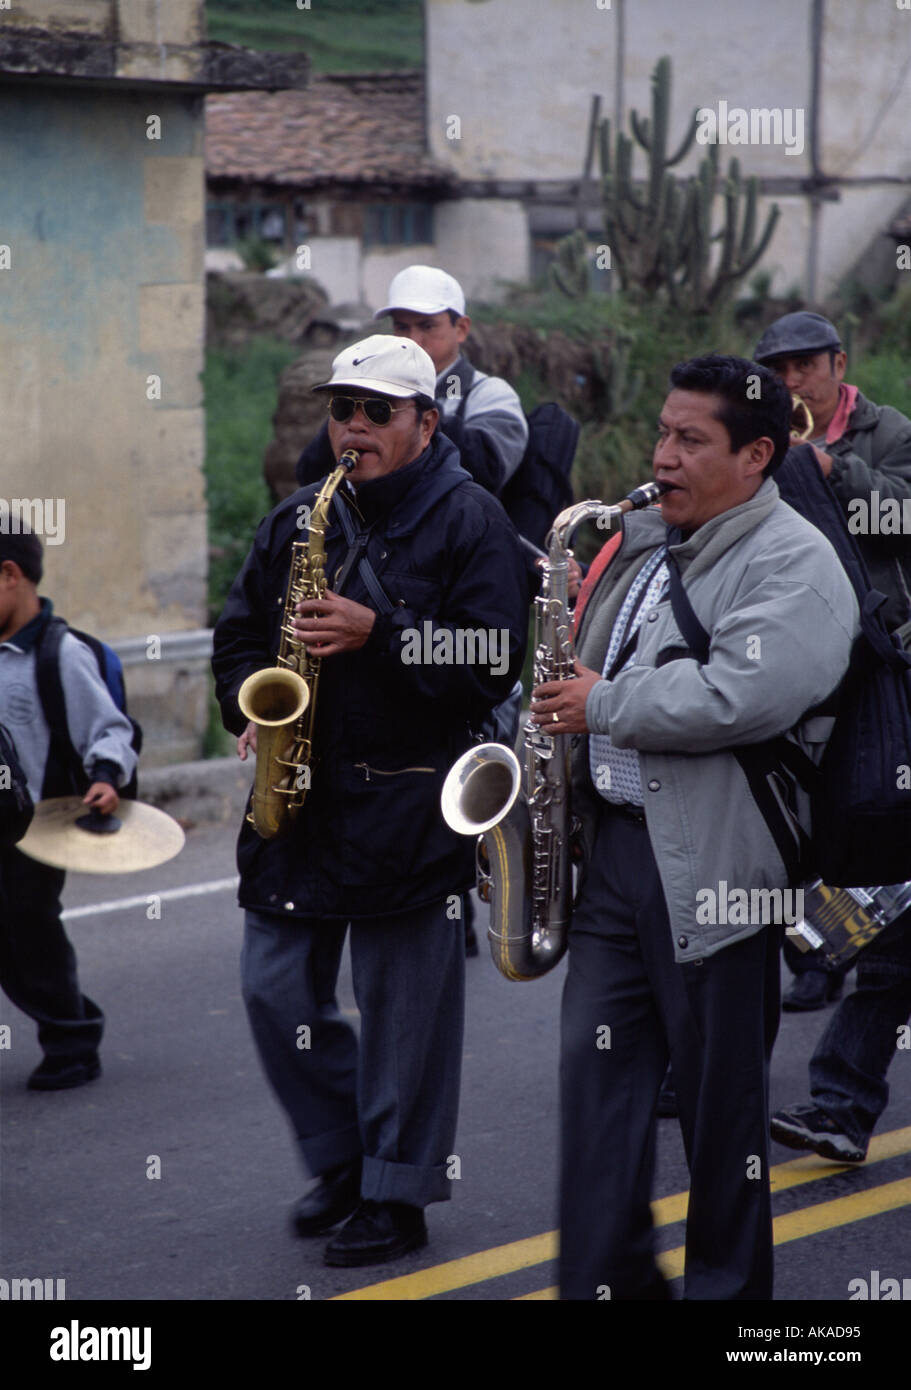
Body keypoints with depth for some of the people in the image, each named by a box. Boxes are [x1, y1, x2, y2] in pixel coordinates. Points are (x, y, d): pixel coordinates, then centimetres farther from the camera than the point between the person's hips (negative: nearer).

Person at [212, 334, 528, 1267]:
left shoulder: (469, 521, -4)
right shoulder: (295, 522, 12)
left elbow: (491, 662, -13)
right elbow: (239, 629, 21)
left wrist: (380, 633, -21)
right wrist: (251, 708, 2)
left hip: (410, 802, -5)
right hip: (299, 797, 5)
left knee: (405, 1004, 1)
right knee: (276, 989, 5)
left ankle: (399, 1196, 11)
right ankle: (343, 1157, 24)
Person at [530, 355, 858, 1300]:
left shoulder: (795, 563, -9)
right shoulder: (643, 544, 17)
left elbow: (744, 696, -24)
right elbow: (586, 670, 31)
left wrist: (604, 706, -15)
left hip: (715, 863, -7)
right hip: (611, 845, 7)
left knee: (722, 1103, 2)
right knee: (596, 1070, 4)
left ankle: (728, 1286, 12)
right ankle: (603, 1280, 10)